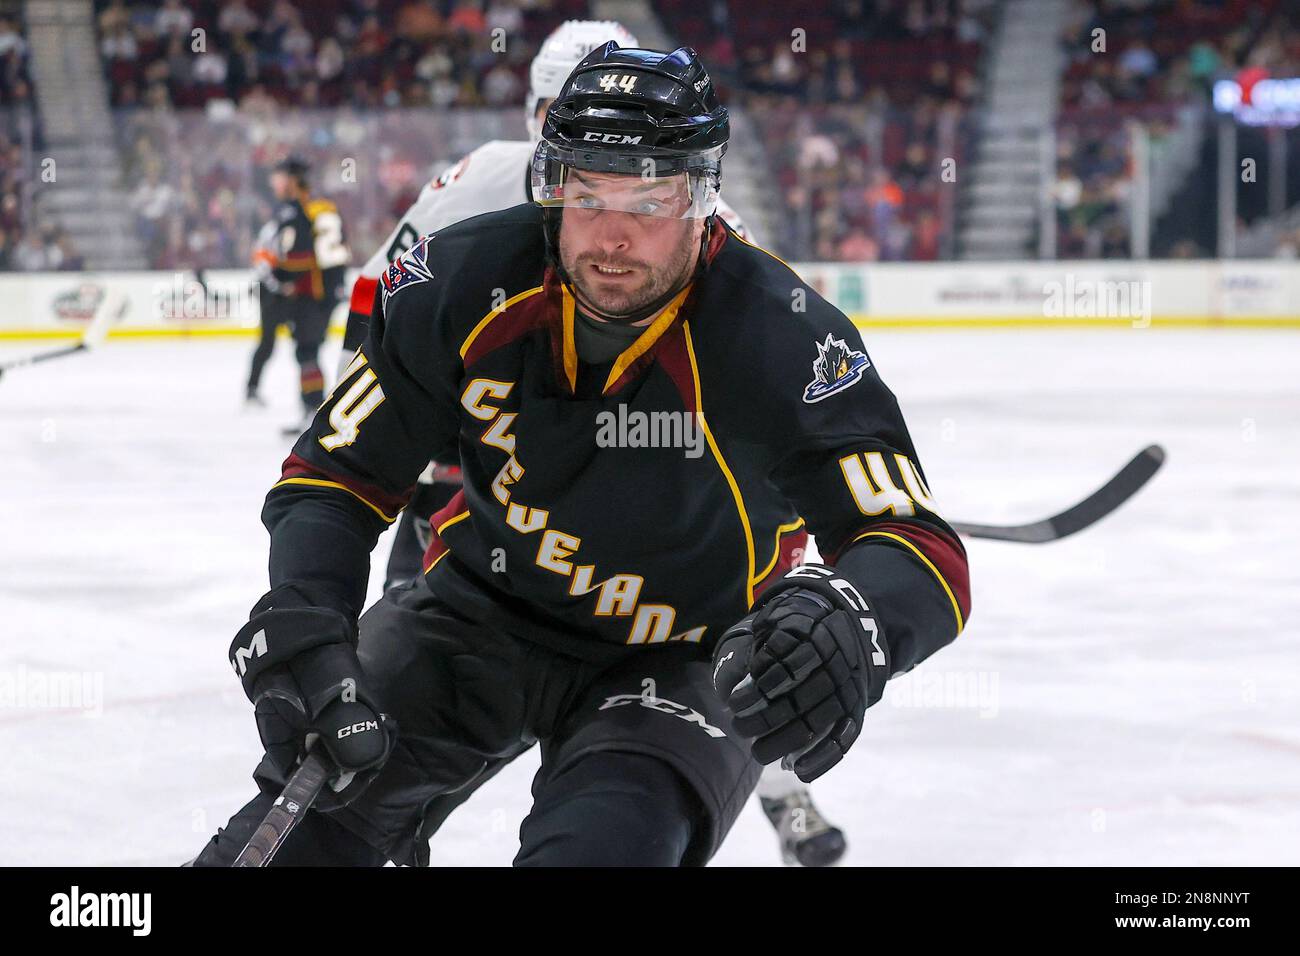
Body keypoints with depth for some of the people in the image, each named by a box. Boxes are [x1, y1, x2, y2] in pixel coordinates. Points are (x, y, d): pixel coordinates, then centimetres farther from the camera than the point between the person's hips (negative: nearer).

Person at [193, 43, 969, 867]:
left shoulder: (780, 338, -26)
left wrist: (848, 628, -54)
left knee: (603, 847, -27)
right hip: (486, 609, 3)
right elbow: (337, 477, -8)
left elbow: (925, 550, -30)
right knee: (309, 821, -14)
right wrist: (300, 628, -27)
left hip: (680, 663, -2)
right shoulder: (467, 282, -17)